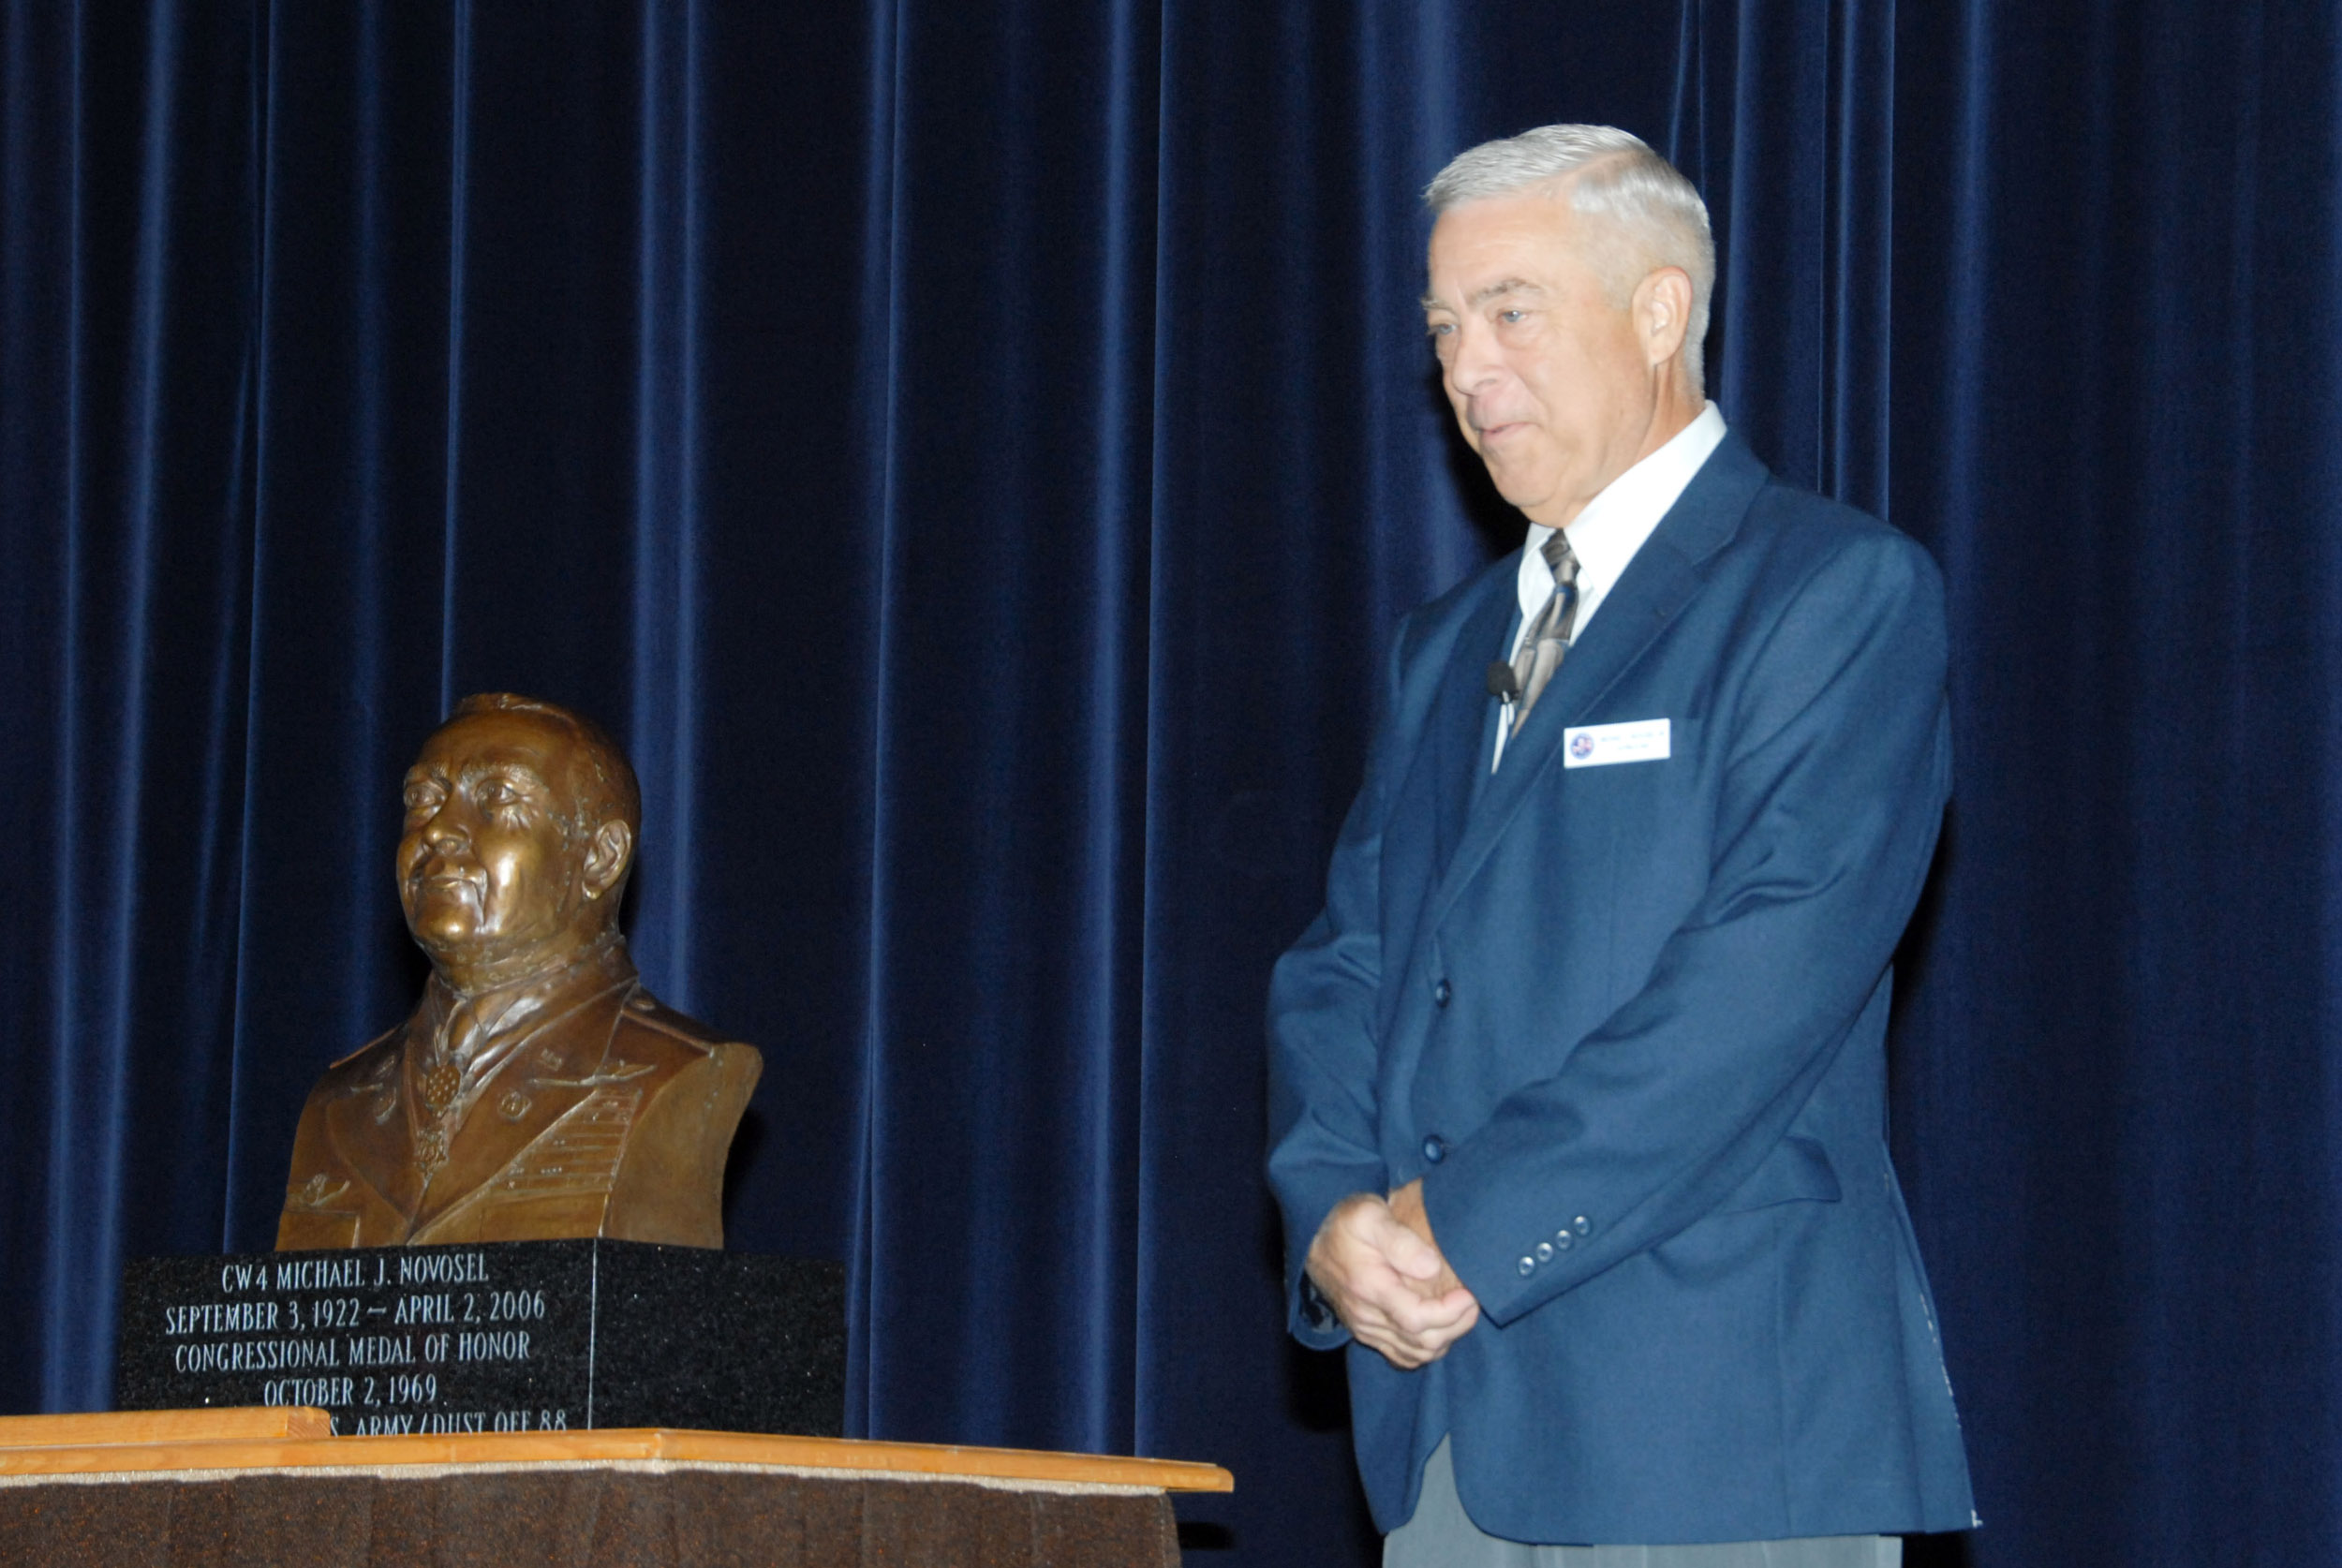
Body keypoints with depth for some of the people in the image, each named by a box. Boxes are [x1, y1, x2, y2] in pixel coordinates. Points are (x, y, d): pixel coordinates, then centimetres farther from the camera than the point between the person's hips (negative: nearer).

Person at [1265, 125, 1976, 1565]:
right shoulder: (1448, 648, 21)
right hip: (1444, 1418, 6)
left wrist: (1471, 1225, -16)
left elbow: (1772, 971, -15)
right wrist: (1337, 1214, -5)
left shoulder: (1842, 593, -4)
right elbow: (1343, 964, 16)